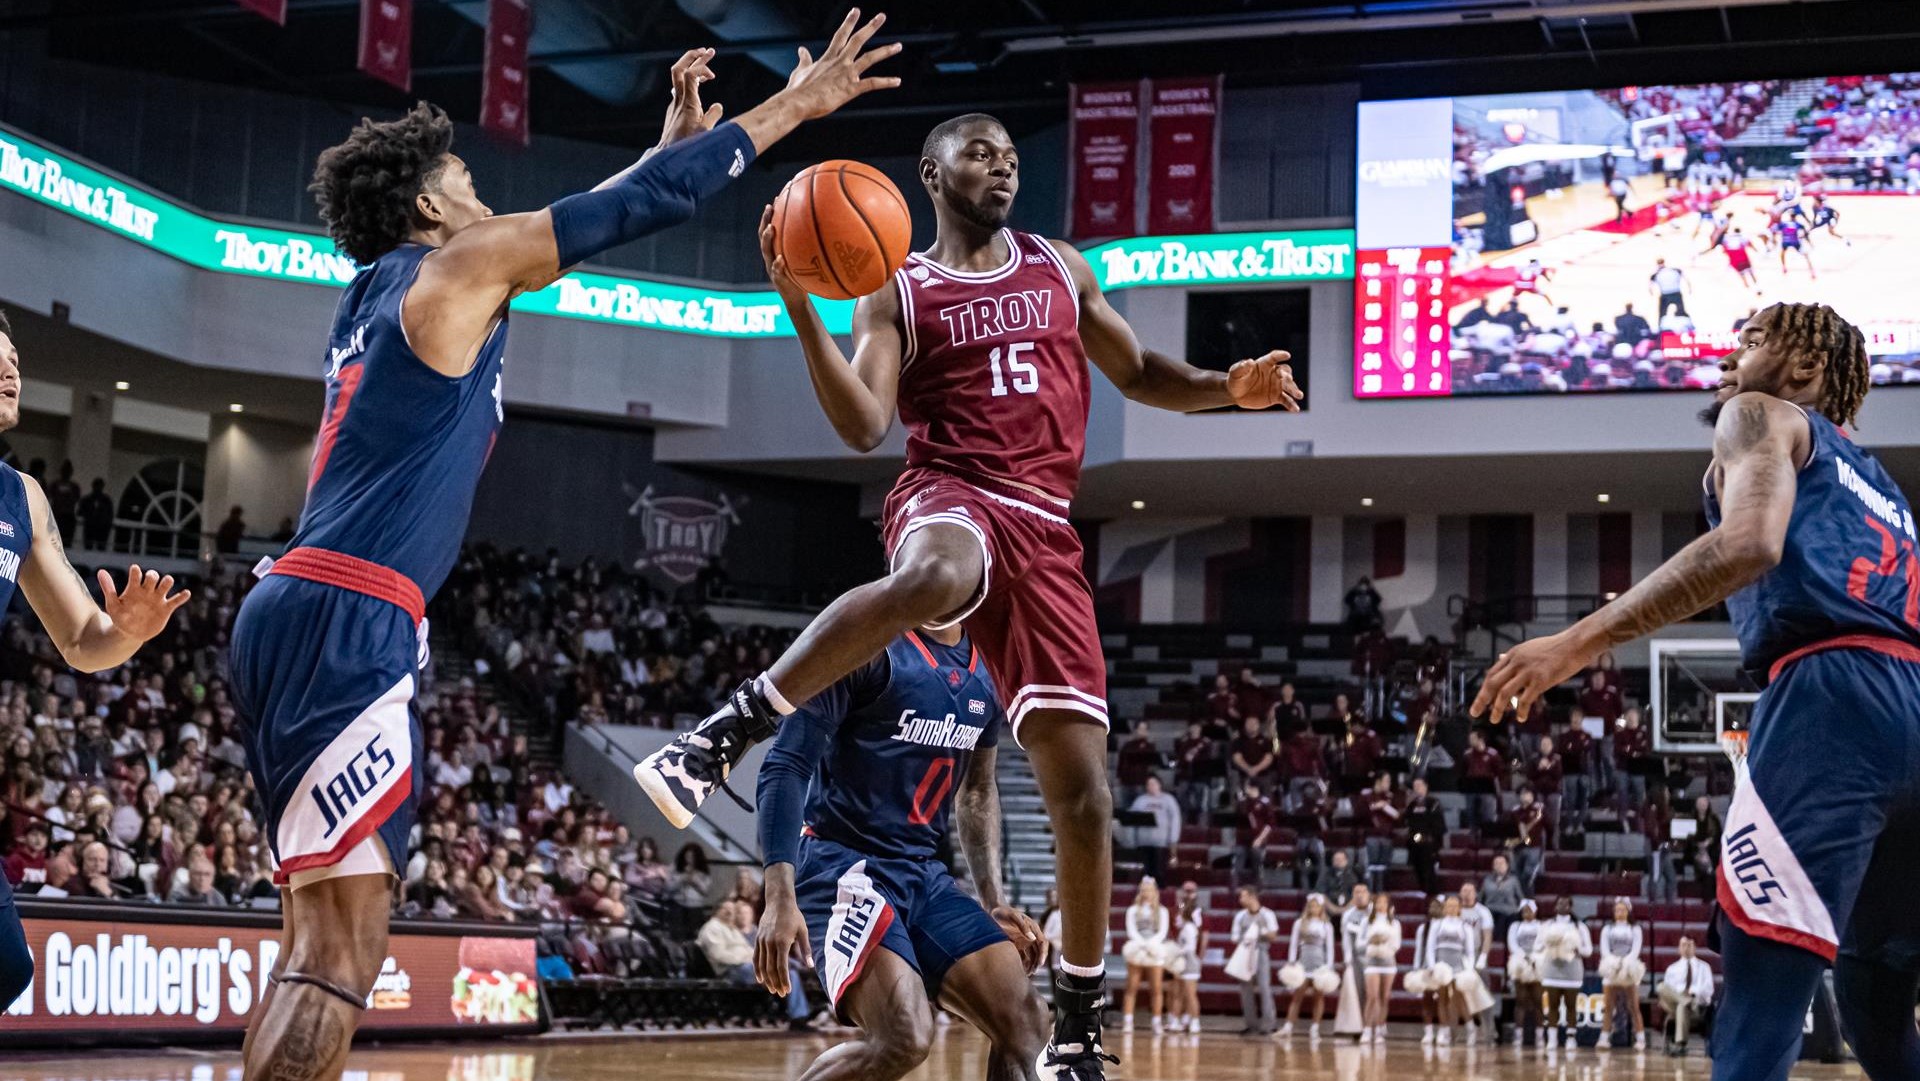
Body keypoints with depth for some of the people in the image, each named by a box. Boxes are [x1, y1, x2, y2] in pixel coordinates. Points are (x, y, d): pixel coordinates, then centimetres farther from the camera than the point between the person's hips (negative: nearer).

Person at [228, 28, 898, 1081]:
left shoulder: (380, 296, 23)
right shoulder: (454, 268, -1)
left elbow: (584, 219, 35)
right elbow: (636, 208, 2)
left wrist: (674, 140, 41)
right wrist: (794, 104, 10)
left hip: (293, 613, 10)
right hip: (346, 620, -10)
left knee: (318, 943, 11)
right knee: (342, 954, -13)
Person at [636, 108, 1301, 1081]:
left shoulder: (1060, 268, 21)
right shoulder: (897, 293, 8)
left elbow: (1137, 372, 29)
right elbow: (863, 426, -5)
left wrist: (1228, 389, 9)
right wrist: (803, 313, -19)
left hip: (1043, 533, 4)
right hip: (949, 495, -4)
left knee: (1082, 792, -1)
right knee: (932, 577, -46)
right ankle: (718, 742, -42)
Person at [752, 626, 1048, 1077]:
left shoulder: (989, 672, 10)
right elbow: (786, 765, -16)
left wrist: (995, 902, 17)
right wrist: (780, 898, -25)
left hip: (925, 873, 8)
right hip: (842, 865, -8)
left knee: (1026, 1026, -7)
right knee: (904, 1038, -26)